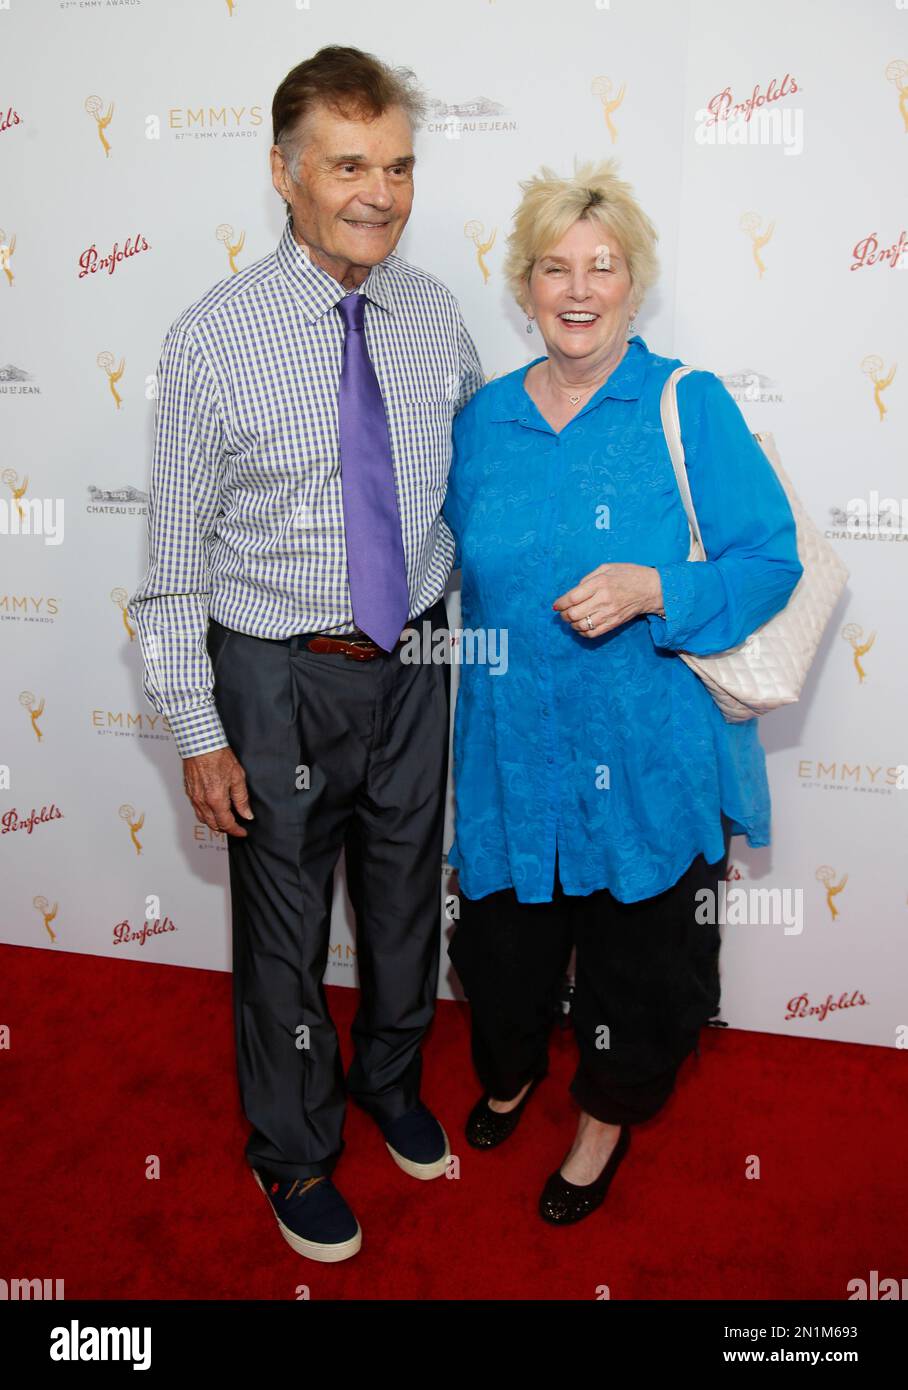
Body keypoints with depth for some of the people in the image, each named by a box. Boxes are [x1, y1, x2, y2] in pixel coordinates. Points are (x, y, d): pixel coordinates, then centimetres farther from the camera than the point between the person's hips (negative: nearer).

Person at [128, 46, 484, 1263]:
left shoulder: (435, 313, -2)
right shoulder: (212, 341, -15)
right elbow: (176, 557, -11)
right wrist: (198, 734, -11)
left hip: (413, 661, 4)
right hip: (280, 674, -4)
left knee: (406, 892, 22)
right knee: (285, 923, 13)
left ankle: (392, 1077, 51)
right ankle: (295, 1149, 40)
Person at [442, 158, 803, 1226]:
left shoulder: (690, 406, -7)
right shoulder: (483, 419, 5)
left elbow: (770, 560, -10)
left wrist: (651, 592, -24)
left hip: (649, 756, -3)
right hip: (511, 747, 3)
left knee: (637, 955, 14)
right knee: (504, 936, 18)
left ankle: (609, 1115, 43)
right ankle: (510, 1070, 51)